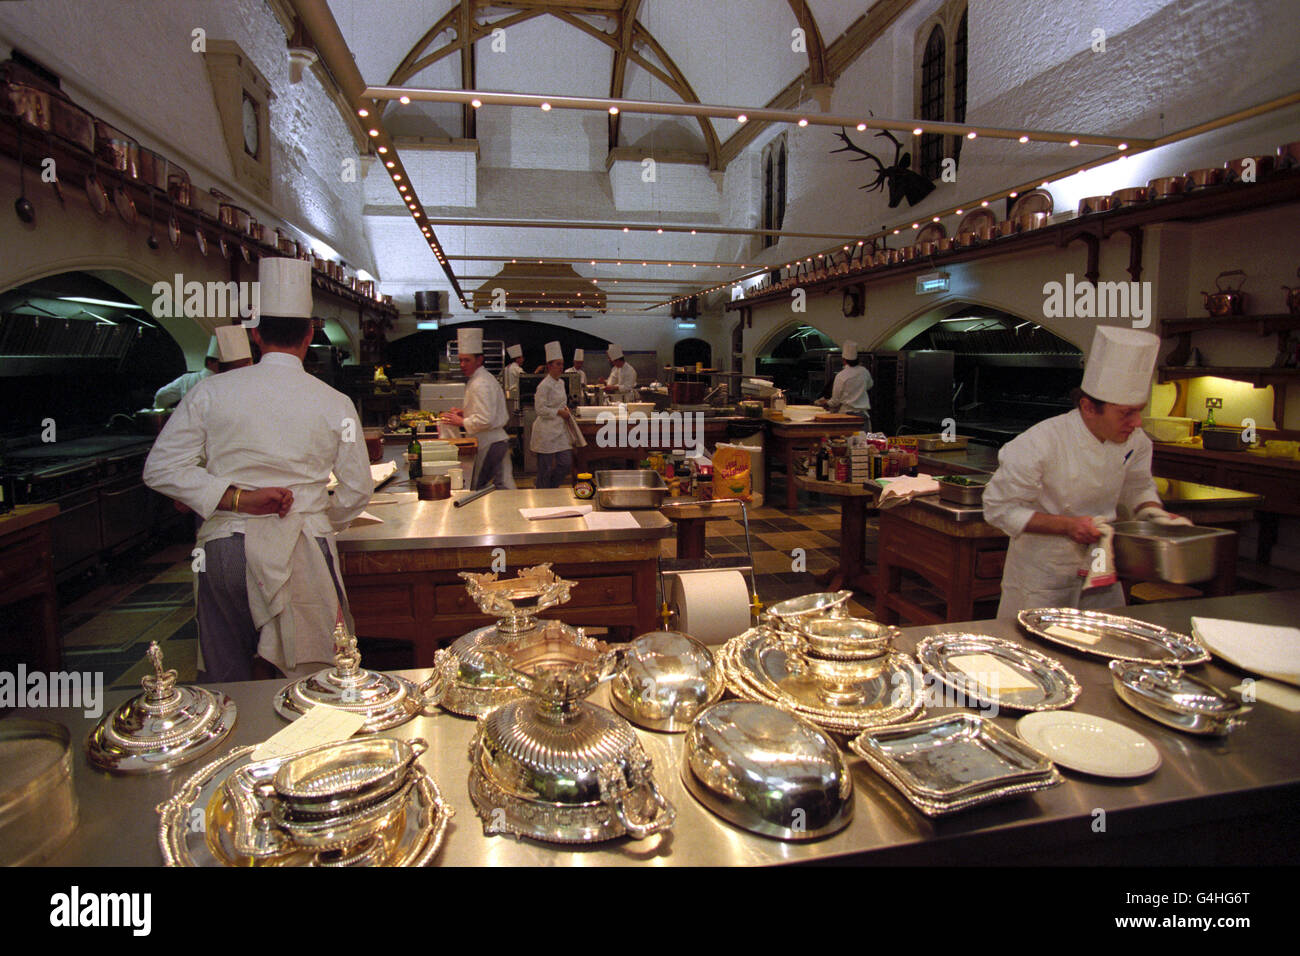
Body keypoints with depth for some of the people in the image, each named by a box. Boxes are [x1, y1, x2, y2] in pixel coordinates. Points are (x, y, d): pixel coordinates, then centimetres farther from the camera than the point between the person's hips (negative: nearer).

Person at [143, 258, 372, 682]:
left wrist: (236, 499, -6)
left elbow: (161, 468, -2)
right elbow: (357, 490, 3)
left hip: (225, 548, 2)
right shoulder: (335, 403, -2)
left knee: (226, 682, 14)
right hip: (304, 551, -1)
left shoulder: (209, 392, 0)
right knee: (311, 684, 9)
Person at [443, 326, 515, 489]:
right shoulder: (484, 378, 15)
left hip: (489, 444, -10)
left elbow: (484, 420, -25)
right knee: (503, 484, 11)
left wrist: (462, 422, -13)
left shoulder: (480, 384, -18)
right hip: (499, 439, 10)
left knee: (477, 488, 0)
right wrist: (464, 412, 14)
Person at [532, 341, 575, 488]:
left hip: (561, 429, 8)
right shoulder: (544, 385, -13)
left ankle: (551, 488, 25)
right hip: (547, 430, -8)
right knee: (545, 467, 1)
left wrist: (565, 408, 6)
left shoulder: (561, 383, 12)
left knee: (566, 464, 5)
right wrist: (559, 412, -15)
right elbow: (540, 409, -17)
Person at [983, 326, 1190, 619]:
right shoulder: (1040, 444, -24)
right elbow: (999, 508, -18)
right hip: (1043, 576, -5)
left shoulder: (1136, 442, -5)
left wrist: (1154, 513, -7)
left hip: (1101, 572, 6)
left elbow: (1137, 489, 14)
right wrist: (1066, 525, -26)